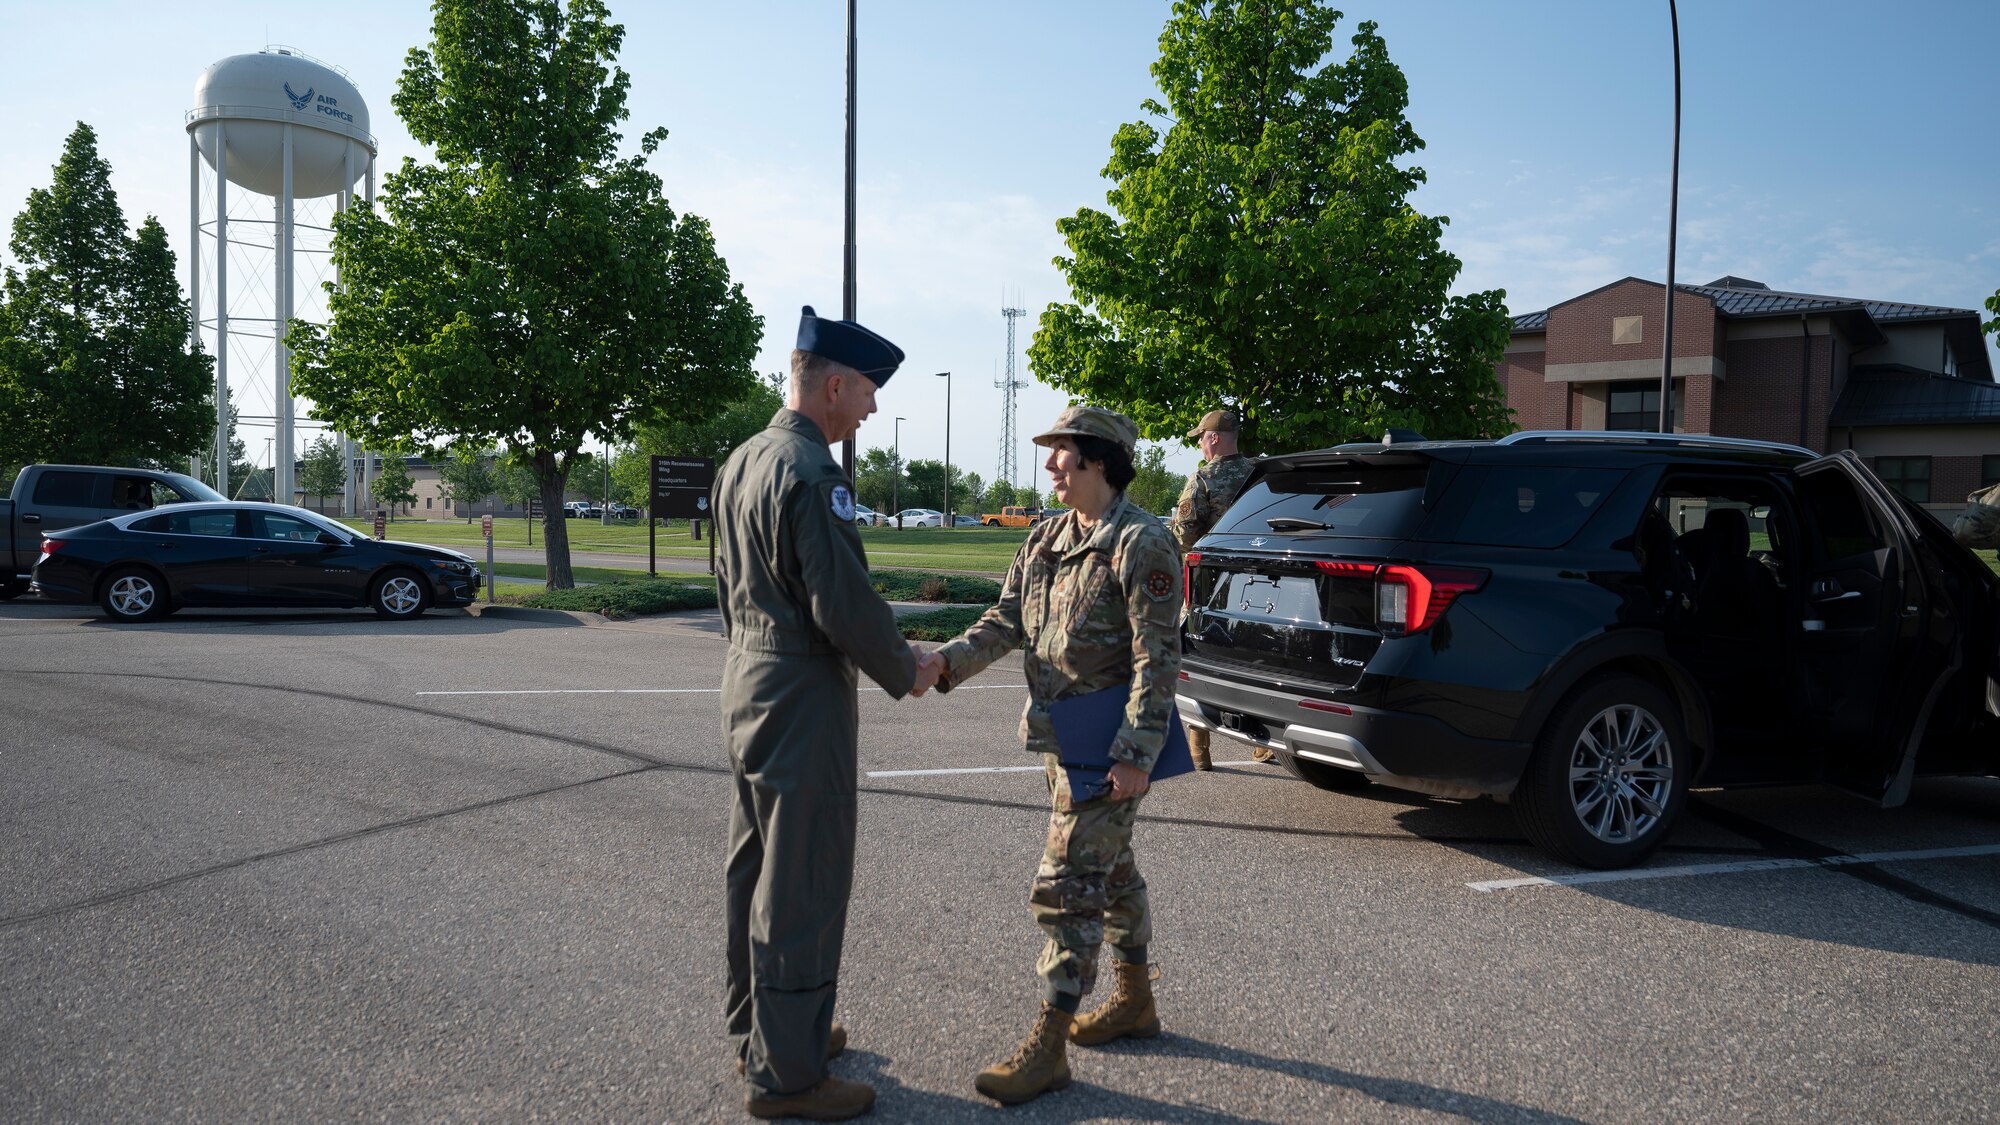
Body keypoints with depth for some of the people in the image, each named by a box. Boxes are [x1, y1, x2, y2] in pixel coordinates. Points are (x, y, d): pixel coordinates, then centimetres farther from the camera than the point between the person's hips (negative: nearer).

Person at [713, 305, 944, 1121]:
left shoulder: (741, 462, 10)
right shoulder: (810, 474, -20)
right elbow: (845, 604, -22)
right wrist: (904, 673, -7)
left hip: (747, 686, 10)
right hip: (802, 702, -10)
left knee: (755, 870, 18)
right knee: (802, 887, 0)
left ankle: (757, 1032, 33)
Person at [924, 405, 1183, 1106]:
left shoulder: (1141, 544, -16)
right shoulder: (1045, 540, 10)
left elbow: (1158, 658, -19)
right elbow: (1005, 622, 7)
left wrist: (1137, 755, -23)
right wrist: (944, 662, -10)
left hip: (1110, 746, -9)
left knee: (1066, 886, -7)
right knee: (1108, 870, 20)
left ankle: (1048, 1048, 2)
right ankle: (1135, 1000, 37)